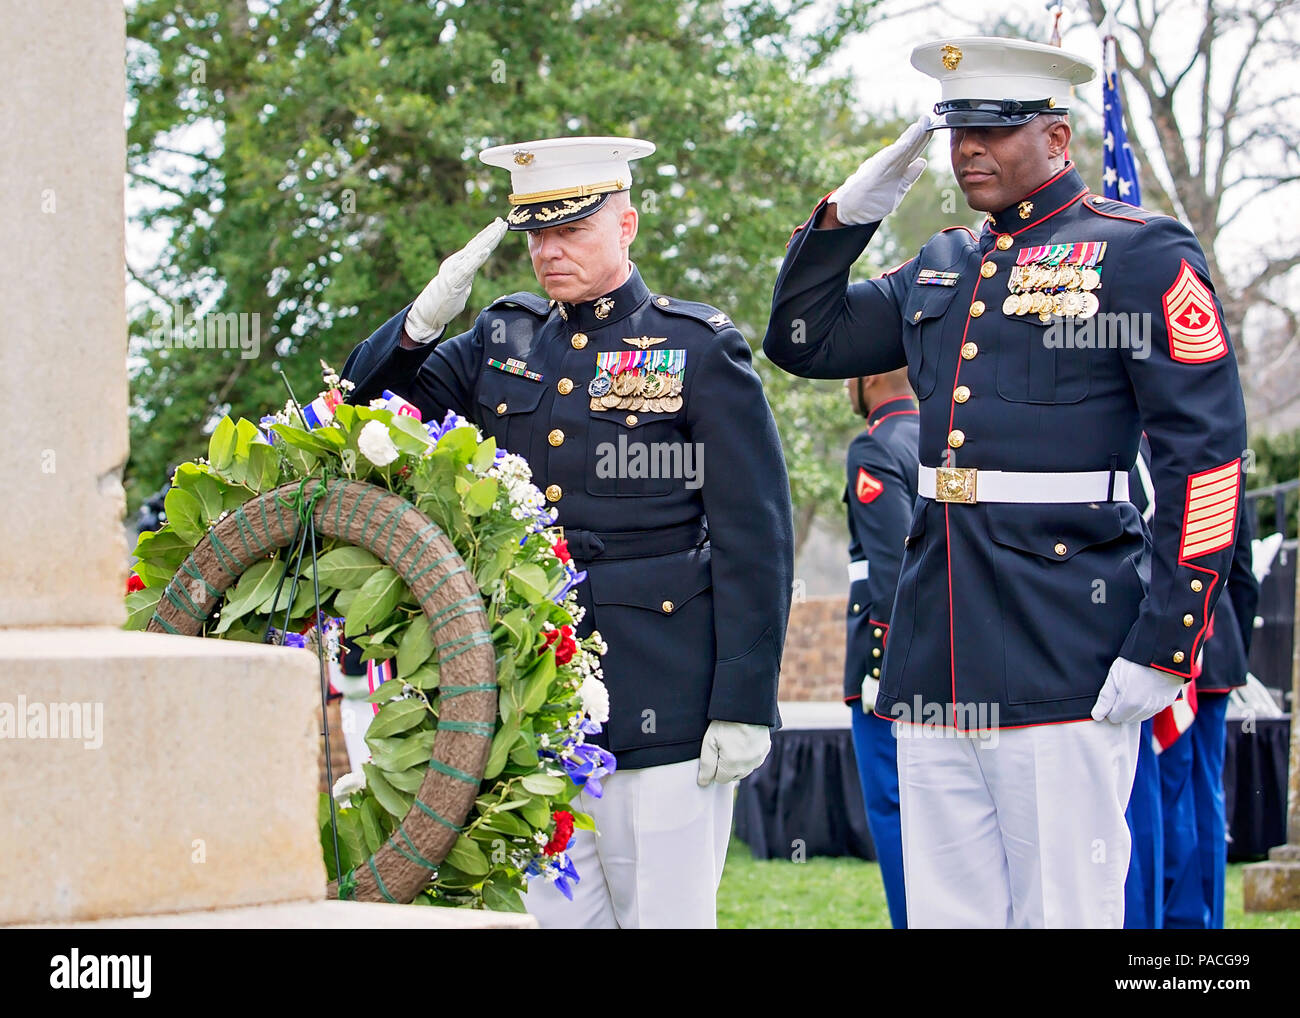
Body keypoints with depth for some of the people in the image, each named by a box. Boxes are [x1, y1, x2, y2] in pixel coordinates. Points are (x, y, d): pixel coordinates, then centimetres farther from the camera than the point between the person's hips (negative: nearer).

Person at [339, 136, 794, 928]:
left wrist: (745, 705, -11)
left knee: (665, 913, -3)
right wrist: (424, 320, -3)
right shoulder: (504, 342, 13)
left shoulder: (701, 350, -1)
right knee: (554, 913, 7)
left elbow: (756, 539, -4)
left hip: (660, 707, -5)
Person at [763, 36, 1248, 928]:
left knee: (1063, 912, -4)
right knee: (944, 909, 8)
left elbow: (1207, 454, -9)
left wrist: (1164, 646, -14)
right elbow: (803, 342, 26)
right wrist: (845, 217, 11)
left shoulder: (1141, 254, -4)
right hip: (937, 655, 7)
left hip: (1066, 660, -7)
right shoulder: (941, 269, 17)